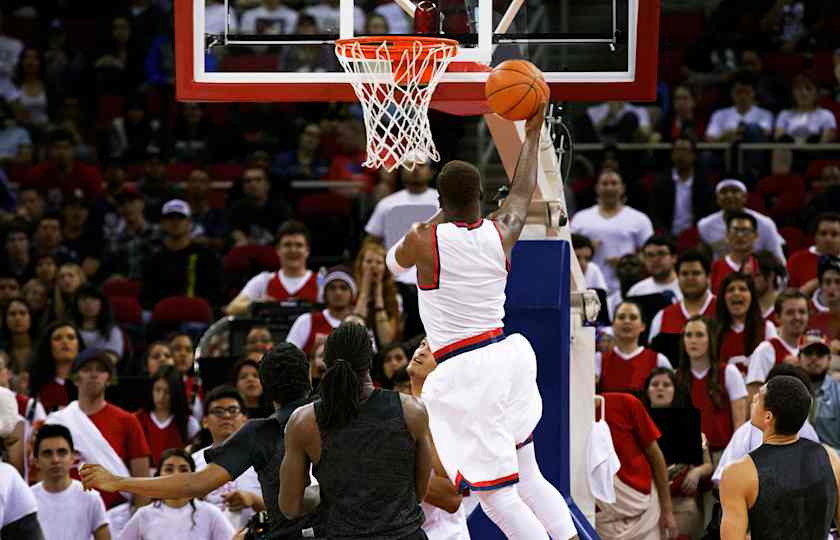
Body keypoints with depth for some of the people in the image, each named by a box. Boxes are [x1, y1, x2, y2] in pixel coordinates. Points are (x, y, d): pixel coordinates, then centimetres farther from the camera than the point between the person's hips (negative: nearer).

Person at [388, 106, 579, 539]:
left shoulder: (423, 240, -11)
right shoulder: (500, 232, 1)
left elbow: (394, 262, 15)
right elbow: (522, 193, 24)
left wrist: (439, 217, 25)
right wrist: (532, 133, 37)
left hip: (465, 372, -6)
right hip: (506, 354, 6)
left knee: (496, 494, -5)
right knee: (526, 477, 20)